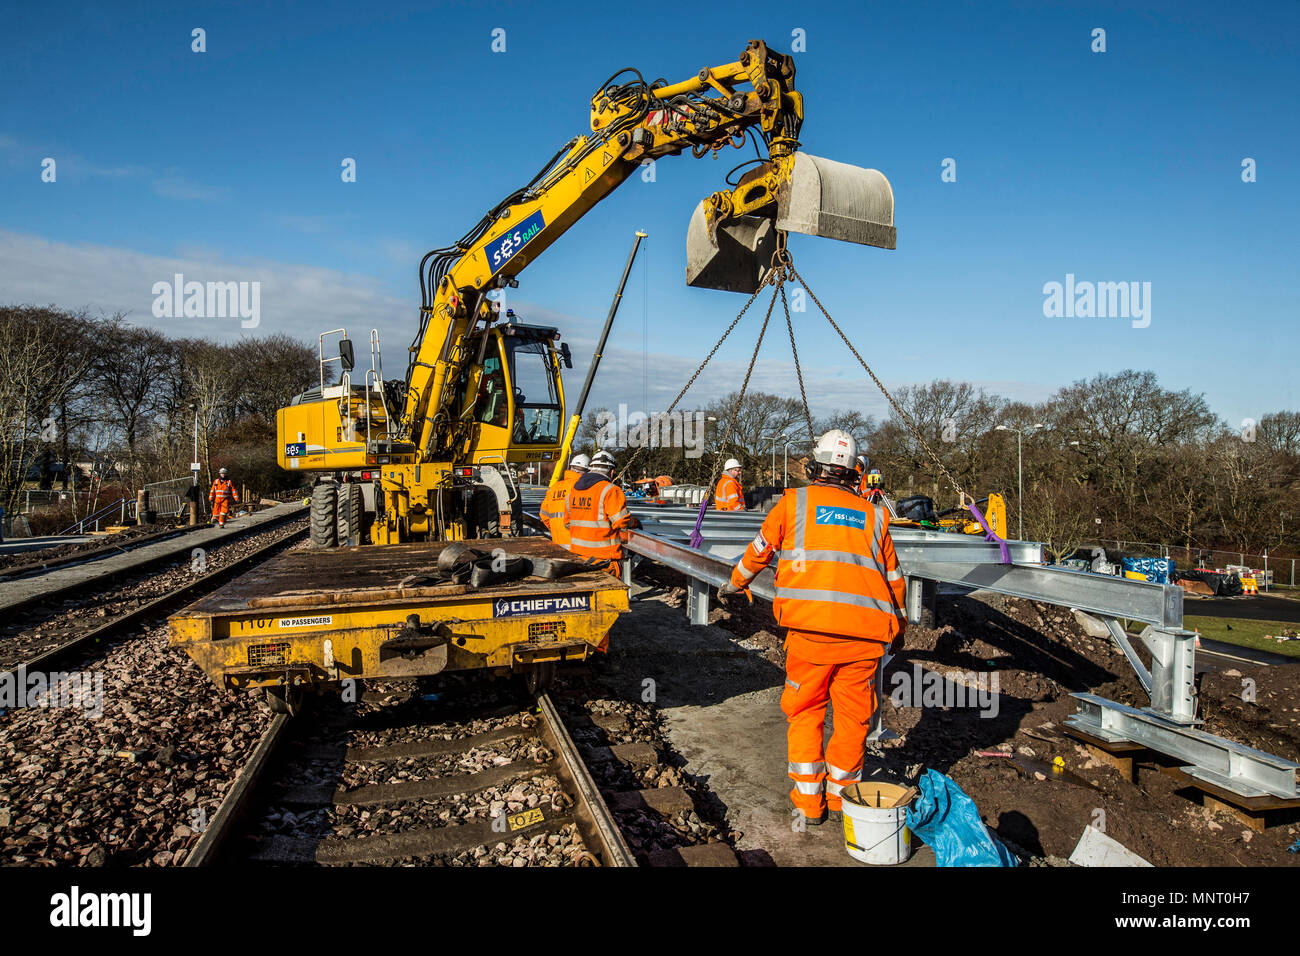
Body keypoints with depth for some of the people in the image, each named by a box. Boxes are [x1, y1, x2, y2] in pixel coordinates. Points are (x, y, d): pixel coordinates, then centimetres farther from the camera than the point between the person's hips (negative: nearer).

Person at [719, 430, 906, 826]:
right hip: (866, 632, 2)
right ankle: (840, 797, 28)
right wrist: (898, 627, 38)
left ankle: (809, 801, 19)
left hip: (811, 626, -2)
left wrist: (735, 582, 37)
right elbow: (893, 578, 23)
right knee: (852, 716, 15)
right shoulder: (873, 515, 15)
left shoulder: (795, 501, 8)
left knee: (804, 711, 14)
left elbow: (761, 549, 18)